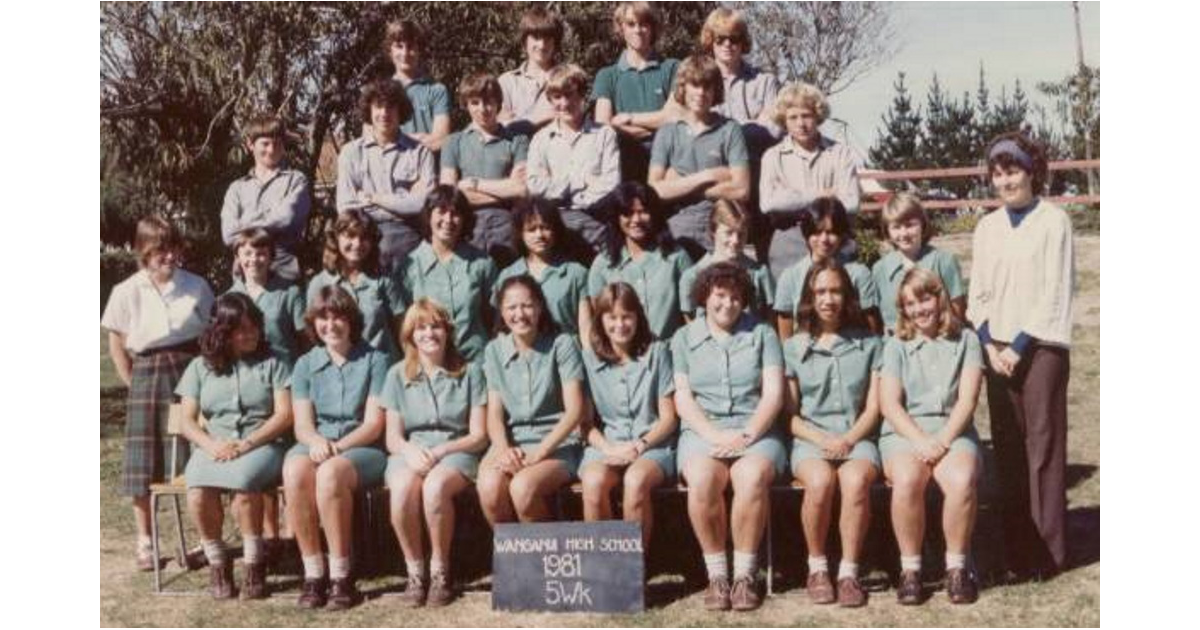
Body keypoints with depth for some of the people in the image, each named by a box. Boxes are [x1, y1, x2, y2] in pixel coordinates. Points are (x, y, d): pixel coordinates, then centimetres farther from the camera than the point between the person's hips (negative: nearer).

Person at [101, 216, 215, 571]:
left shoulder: (197, 287, 0)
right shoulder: (127, 292, -2)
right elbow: (116, 346, 5)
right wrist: (134, 383, 0)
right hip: (147, 375, 0)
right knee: (143, 465, 3)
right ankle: (144, 543, 15)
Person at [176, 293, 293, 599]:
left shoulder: (272, 364, 12)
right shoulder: (200, 367, 16)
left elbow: (284, 415, 1)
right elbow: (187, 421, 9)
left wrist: (247, 443, -13)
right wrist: (211, 445, -12)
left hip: (261, 445, -2)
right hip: (213, 447, 2)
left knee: (244, 483, -36)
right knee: (198, 491, -32)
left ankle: (253, 563, -18)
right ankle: (217, 561, -9)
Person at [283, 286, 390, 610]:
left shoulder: (374, 361, 5)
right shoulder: (305, 365, 15)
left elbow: (374, 424, -3)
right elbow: (302, 424, 5)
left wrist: (337, 446, -18)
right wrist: (316, 441, -18)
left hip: (361, 448, -3)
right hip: (314, 446, 3)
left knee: (331, 472, -36)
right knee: (295, 470, -33)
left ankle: (341, 576, -27)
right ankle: (313, 573, -26)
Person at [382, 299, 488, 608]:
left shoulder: (470, 372, 8)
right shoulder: (398, 375, 12)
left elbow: (479, 436, 3)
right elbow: (393, 437, 8)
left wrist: (440, 451, -13)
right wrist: (410, 450, -16)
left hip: (456, 453, -1)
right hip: (410, 454, 2)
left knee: (435, 486, -37)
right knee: (403, 487, -35)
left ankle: (439, 571, -18)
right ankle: (415, 570, -18)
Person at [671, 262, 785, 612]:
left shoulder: (762, 334, 14)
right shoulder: (684, 338, 15)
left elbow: (773, 393, 4)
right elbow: (683, 399, 5)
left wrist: (746, 435, -11)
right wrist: (715, 436, -11)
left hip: (756, 430, 0)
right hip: (703, 431, 0)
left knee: (752, 477, -34)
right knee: (702, 479, -33)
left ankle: (745, 575, -23)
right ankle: (716, 574, -20)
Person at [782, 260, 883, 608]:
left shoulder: (869, 344, 14)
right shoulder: (794, 348, 11)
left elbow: (873, 407, 8)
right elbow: (790, 414, 5)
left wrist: (848, 440, -10)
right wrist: (822, 439, -12)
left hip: (857, 438, 0)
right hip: (810, 440, 0)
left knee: (856, 480, -34)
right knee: (820, 480, -34)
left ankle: (849, 572, -24)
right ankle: (817, 567, -14)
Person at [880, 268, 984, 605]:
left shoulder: (965, 340, 13)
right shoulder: (896, 346, 13)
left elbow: (967, 399, 2)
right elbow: (889, 404, 2)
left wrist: (943, 440, -14)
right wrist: (921, 441, -14)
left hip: (952, 430, 0)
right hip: (904, 432, 0)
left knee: (962, 481, -33)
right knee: (907, 480, -34)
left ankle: (957, 567, -15)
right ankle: (910, 569, -19)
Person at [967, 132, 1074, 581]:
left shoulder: (1053, 221, -2)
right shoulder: (987, 227, 13)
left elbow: (1055, 292, -8)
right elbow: (978, 295, 12)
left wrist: (1020, 345, -12)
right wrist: (990, 345, -2)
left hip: (1041, 346, -5)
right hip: (999, 351, 5)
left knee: (1043, 444, -5)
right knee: (1008, 449, 5)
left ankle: (1047, 551, -1)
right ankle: (1016, 550, 11)